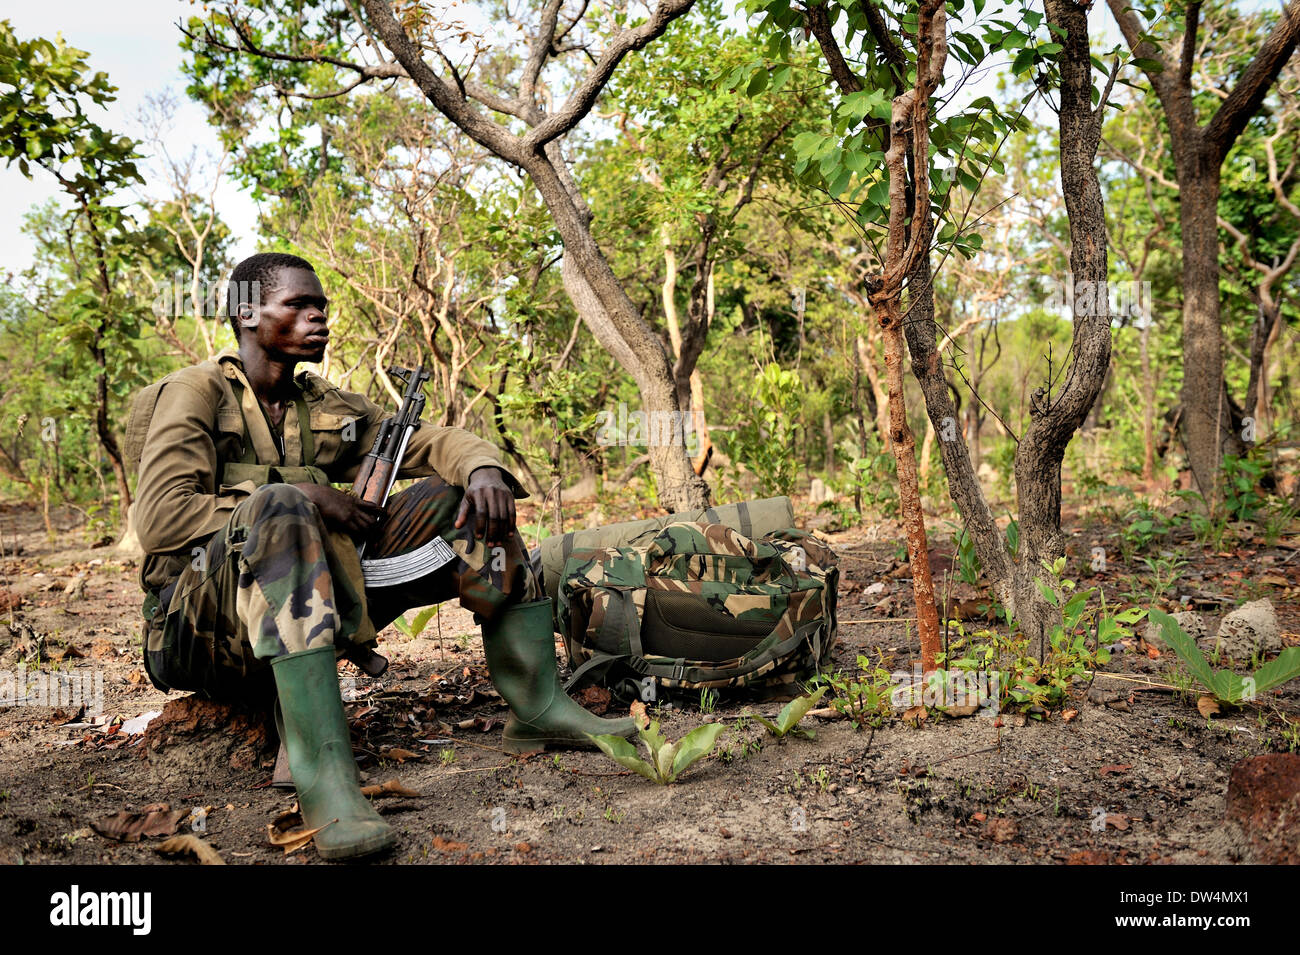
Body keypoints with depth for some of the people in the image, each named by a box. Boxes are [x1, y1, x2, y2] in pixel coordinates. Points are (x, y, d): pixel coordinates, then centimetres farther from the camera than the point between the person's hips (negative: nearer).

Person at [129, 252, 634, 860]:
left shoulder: (330, 408, 17)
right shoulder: (196, 393, -2)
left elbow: (431, 441, 11)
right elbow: (158, 520, -14)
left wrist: (484, 468, -13)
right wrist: (303, 497, -15)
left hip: (319, 613, 6)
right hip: (203, 626, -6)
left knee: (460, 497, -2)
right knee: (281, 504, -37)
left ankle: (539, 707, -8)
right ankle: (323, 772, -46)